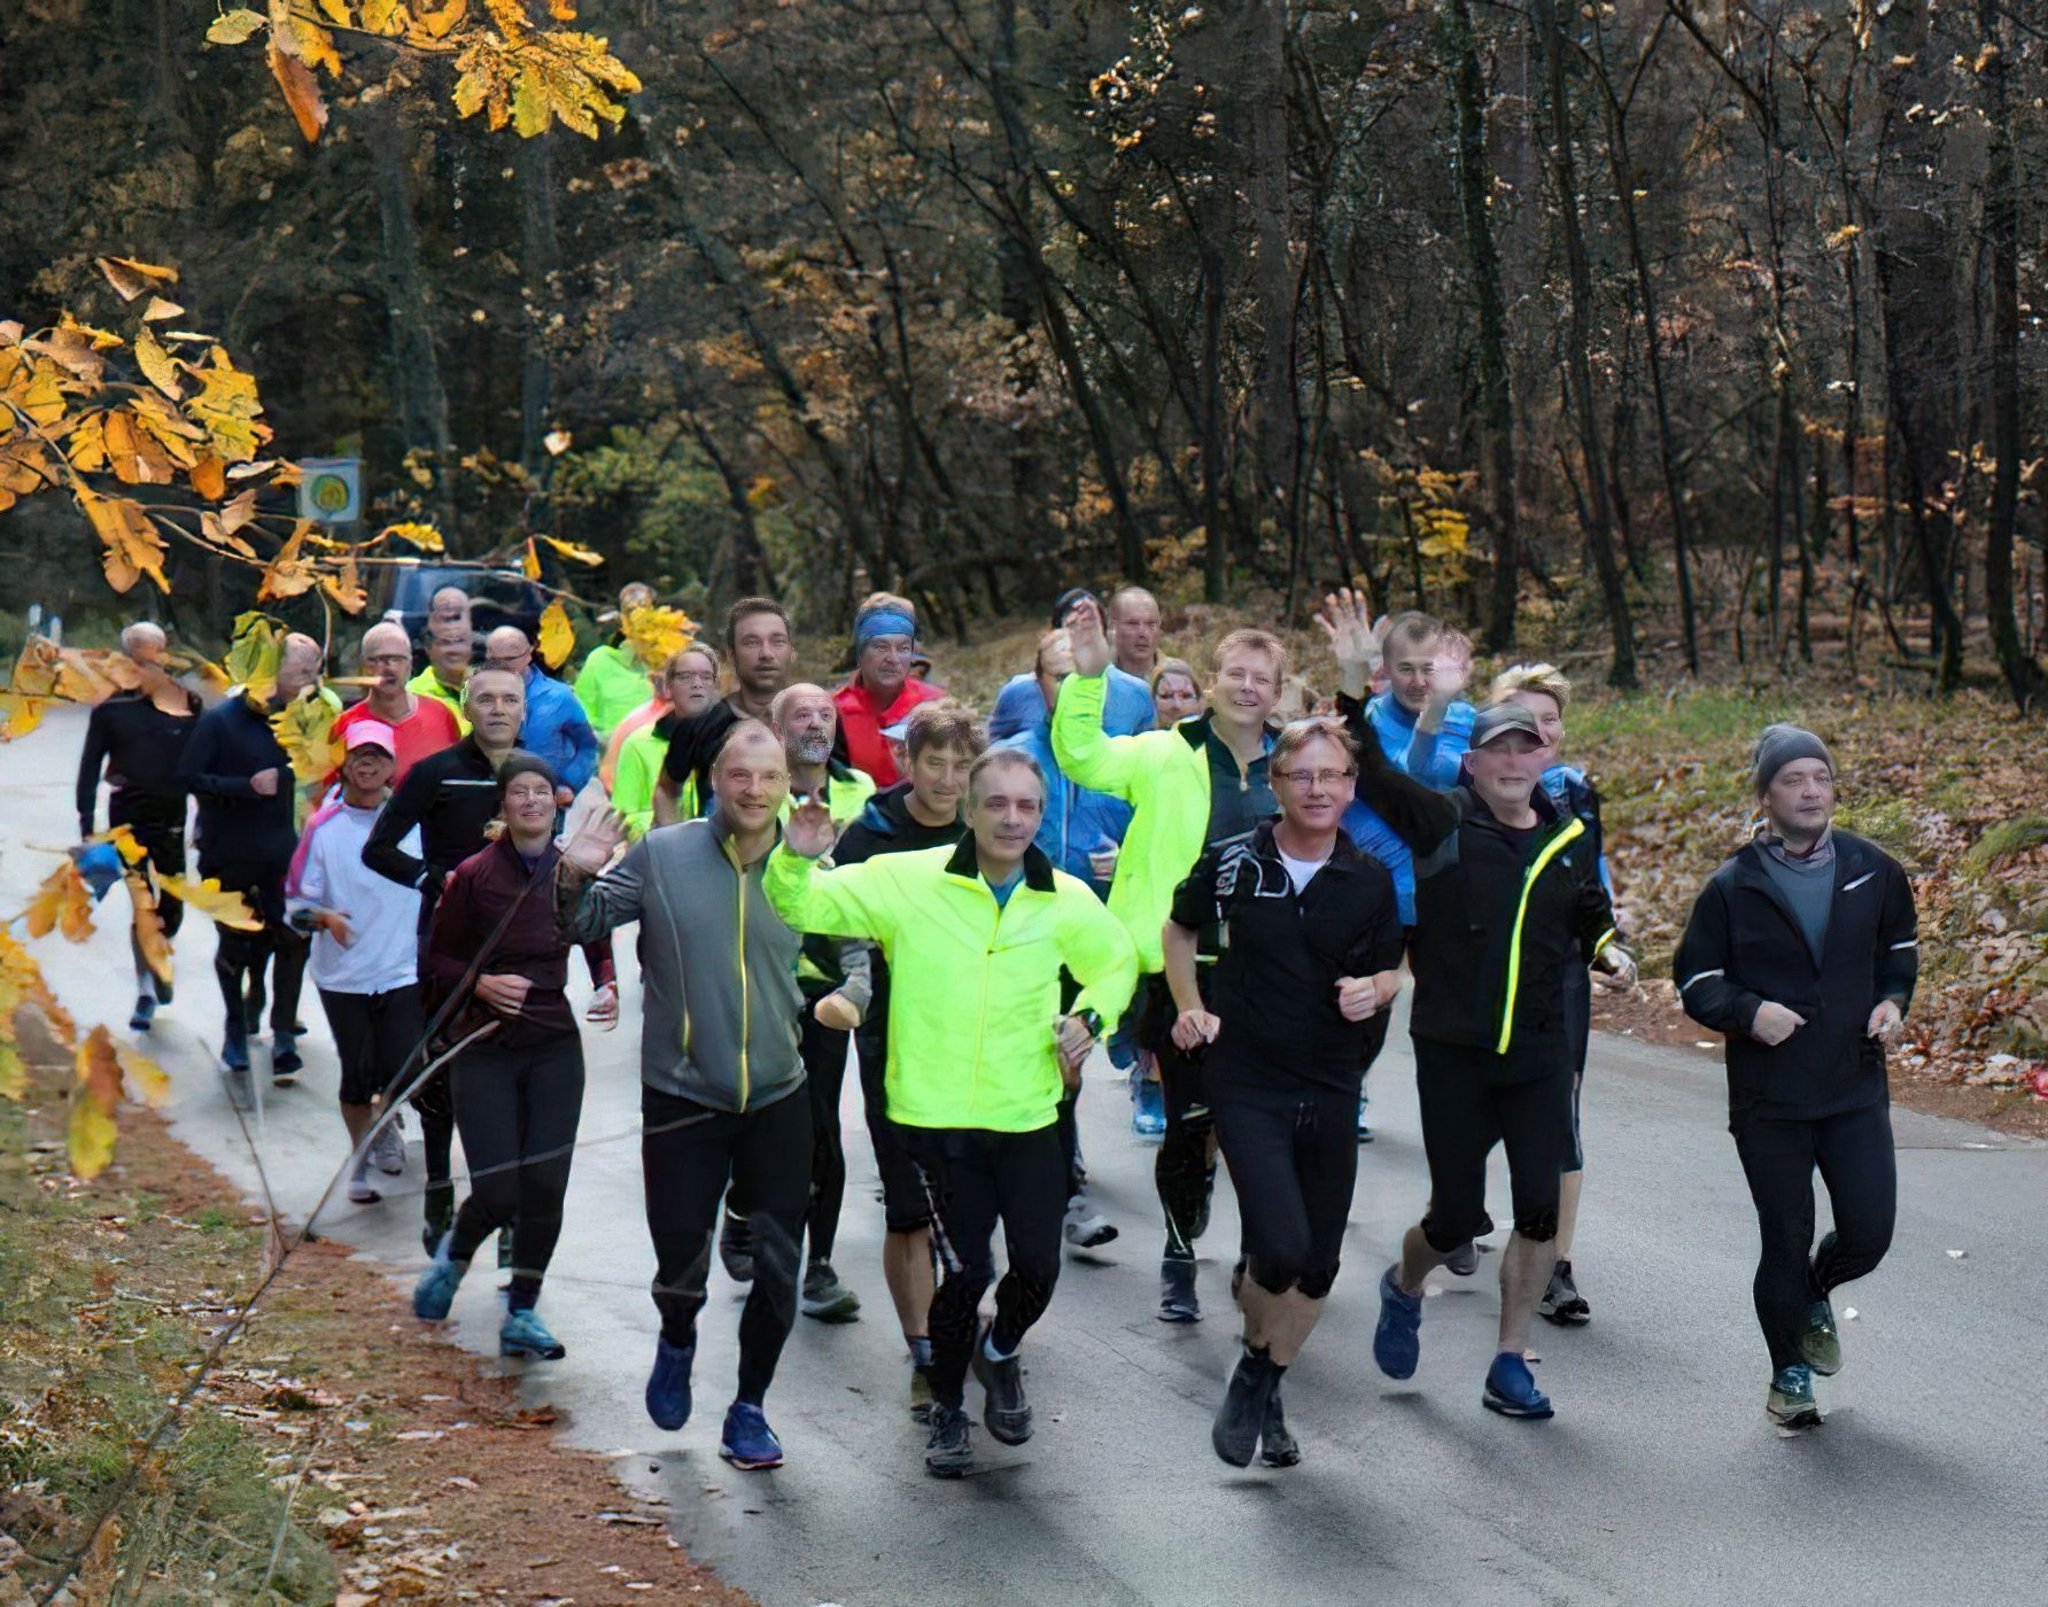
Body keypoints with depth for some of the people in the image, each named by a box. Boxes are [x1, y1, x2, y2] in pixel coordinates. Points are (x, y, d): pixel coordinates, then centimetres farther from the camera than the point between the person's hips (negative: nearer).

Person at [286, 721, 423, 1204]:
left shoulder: (413, 820, 2)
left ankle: (387, 1121, 29)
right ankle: (361, 1160, 26)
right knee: (357, 1075, 4)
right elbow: (295, 902, -4)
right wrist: (325, 918, -23)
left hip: (405, 970, 1)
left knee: (403, 1073, -5)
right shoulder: (322, 827, -3)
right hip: (343, 975, -1)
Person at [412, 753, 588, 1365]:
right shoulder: (474, 876, -6)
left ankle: (522, 1315, 11)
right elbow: (436, 958, 2)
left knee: (545, 1187, -4)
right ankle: (455, 1252, 27)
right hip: (485, 1050, -2)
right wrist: (480, 983, -16)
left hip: (554, 1046, 3)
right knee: (498, 1194, -7)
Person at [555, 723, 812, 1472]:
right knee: (680, 1267, 4)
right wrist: (575, 879, -17)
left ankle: (749, 1408, 27)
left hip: (778, 1100, 2)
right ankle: (677, 1342, 41)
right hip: (682, 1097, -1)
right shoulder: (662, 855, -7)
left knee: (778, 1270, 6)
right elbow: (585, 925, 2)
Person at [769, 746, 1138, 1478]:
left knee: (1038, 1265, 0)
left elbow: (1117, 961, 23)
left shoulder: (1068, 902, 4)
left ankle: (999, 1353, 35)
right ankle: (947, 1410, 23)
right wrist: (795, 860, -24)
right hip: (937, 1117, -2)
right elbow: (804, 906, -2)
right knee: (967, 1271, -2)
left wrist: (1089, 1015, 4)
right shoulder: (908, 881, -5)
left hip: (1029, 1118, 3)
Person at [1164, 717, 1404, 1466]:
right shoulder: (1233, 864, -4)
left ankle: (1263, 1389, 31)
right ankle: (1254, 1361, 12)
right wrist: (1191, 1007, 2)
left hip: (1331, 1088, 3)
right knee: (1281, 1248, -18)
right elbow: (1179, 929, 14)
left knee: (1318, 1267, 8)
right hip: (1247, 1082, -3)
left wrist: (1373, 991, -11)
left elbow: (1390, 971, 12)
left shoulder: (1370, 882, 1)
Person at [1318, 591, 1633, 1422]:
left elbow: (1589, 919, 24)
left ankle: (1510, 1363, 12)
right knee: (1457, 1214, 2)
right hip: (1453, 1052, -3)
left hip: (1538, 1053, 3)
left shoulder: (1568, 841, 6)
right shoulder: (1442, 823, -5)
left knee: (1541, 1210, -3)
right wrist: (1353, 682, -31)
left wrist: (1606, 953, 3)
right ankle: (1405, 1289, 37)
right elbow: (1369, 772, -18)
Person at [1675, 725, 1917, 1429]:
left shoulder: (1872, 869, 3)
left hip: (1856, 1088, 2)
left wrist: (1893, 999, 0)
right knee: (1786, 1241, 3)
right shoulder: (1733, 887, -3)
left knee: (1870, 1233, -2)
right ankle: (1789, 1372, 24)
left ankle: (1815, 1294, 34)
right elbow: (1696, 981, 1)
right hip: (1768, 1100, -2)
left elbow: (1899, 946, 20)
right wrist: (1748, 1012, -18)